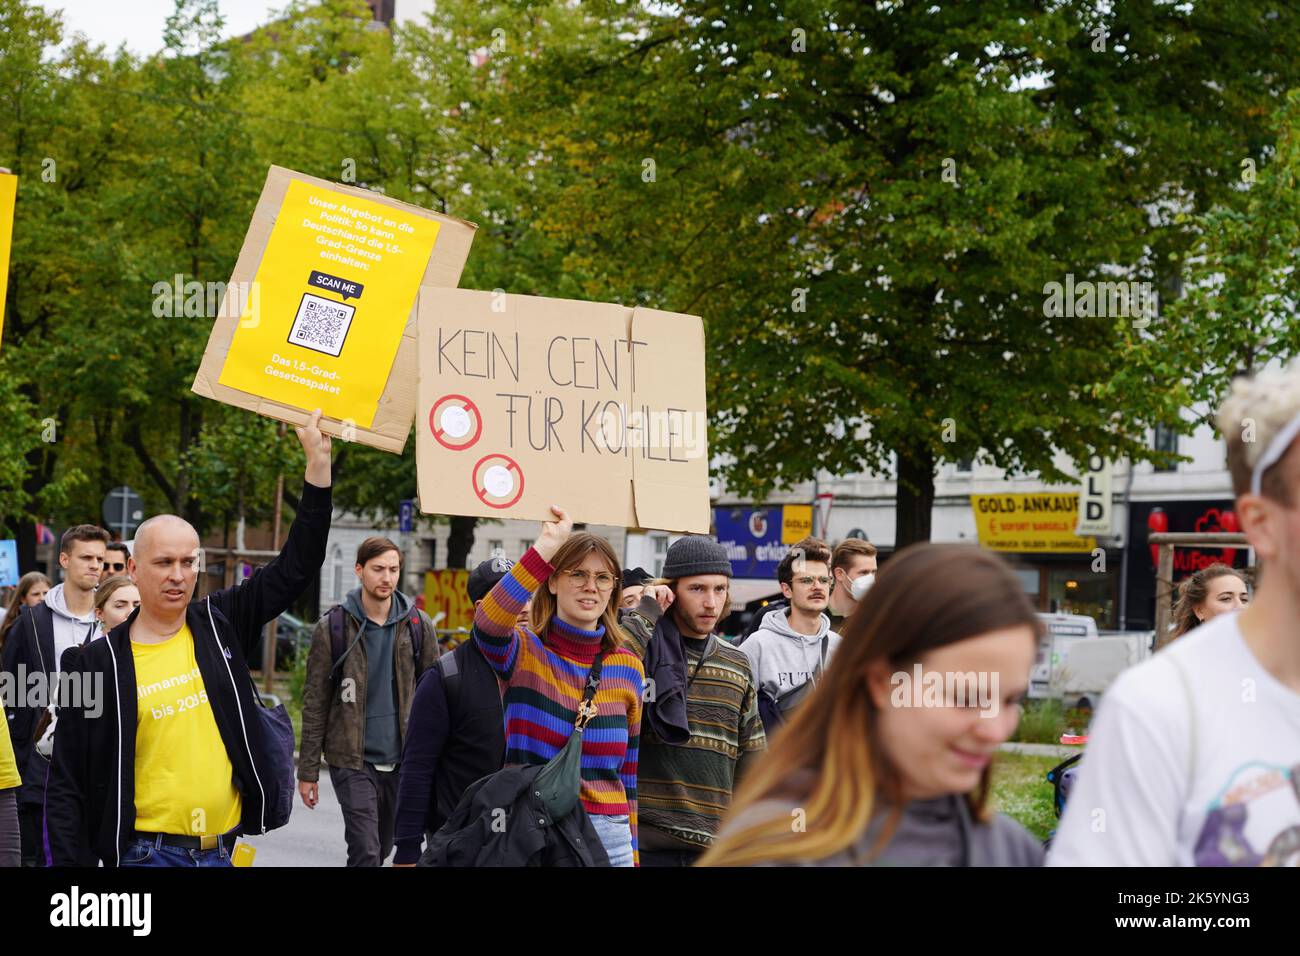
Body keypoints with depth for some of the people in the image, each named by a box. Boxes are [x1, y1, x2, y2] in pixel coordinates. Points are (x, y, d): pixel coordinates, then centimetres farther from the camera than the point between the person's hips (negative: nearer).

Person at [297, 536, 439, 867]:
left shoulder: (417, 625, 4)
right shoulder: (333, 627, -3)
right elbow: (315, 703, -1)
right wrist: (308, 771, -2)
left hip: (401, 760, 3)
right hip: (353, 761, -3)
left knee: (382, 849, 13)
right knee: (366, 854, -12)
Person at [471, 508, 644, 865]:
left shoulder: (627, 667, 7)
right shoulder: (524, 651, -4)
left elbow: (628, 772, 11)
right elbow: (488, 625, -29)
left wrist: (632, 855, 11)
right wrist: (544, 550, -36)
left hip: (609, 835, 3)